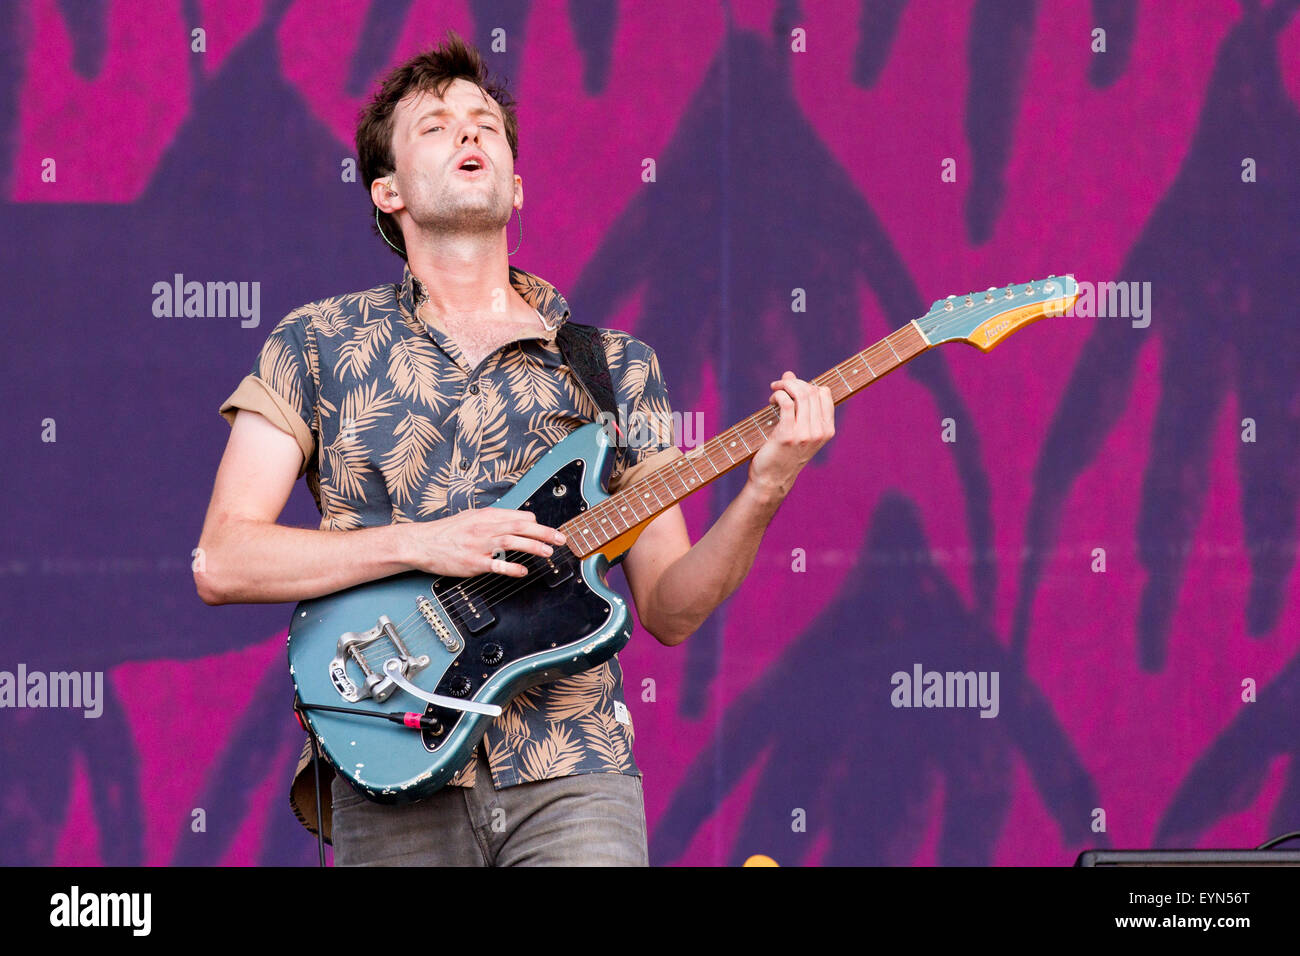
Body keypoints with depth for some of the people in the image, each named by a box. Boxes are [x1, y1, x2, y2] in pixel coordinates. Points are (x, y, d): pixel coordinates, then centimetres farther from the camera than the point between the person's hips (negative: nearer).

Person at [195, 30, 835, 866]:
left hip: (572, 780, 0)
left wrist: (762, 492, -8)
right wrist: (420, 546, -10)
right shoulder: (319, 346, 9)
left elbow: (668, 610, 10)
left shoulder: (614, 366, 13)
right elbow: (222, 561, 0)